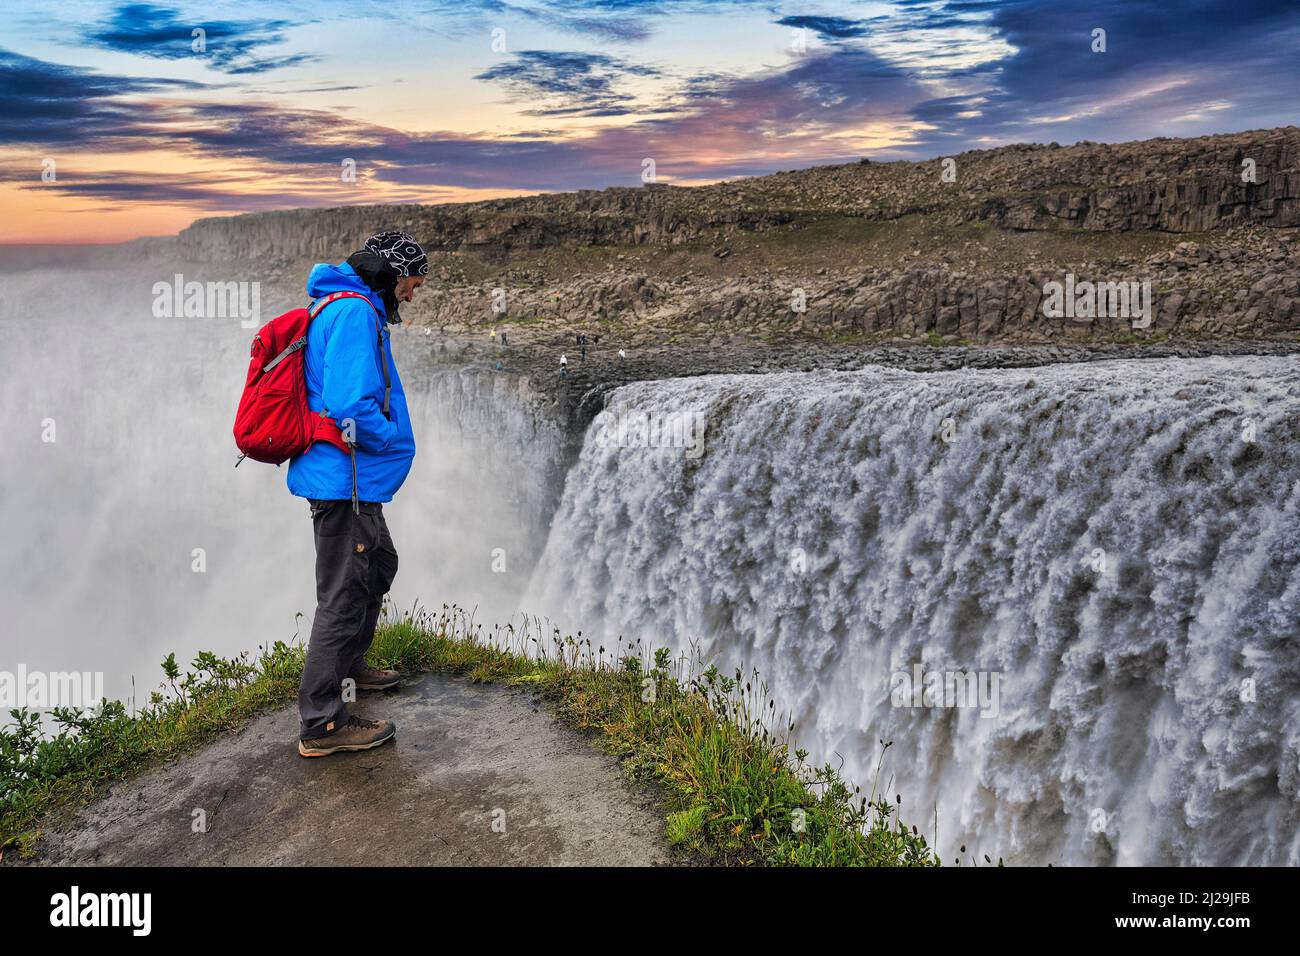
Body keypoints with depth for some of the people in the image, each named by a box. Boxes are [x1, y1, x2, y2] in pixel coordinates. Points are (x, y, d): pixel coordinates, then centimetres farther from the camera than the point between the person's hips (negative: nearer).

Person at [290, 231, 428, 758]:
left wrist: (388, 440, 17)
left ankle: (348, 667, 42)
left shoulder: (347, 308, 16)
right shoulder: (354, 312, -18)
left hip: (353, 481, 11)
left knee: (379, 566, 26)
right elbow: (351, 404, -28)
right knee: (344, 594, -4)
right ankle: (321, 724, 4)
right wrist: (392, 440, -11)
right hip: (344, 479, -11)